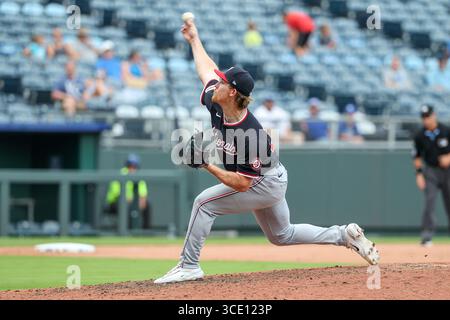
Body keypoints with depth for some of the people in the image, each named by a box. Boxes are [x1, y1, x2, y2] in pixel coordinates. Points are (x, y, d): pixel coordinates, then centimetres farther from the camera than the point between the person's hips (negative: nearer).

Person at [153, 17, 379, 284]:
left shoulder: (249, 133, -35)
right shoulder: (215, 105, -13)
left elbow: (242, 184, -33)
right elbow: (208, 69, 6)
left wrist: (207, 166, -34)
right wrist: (194, 39, 16)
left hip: (265, 184, -9)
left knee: (205, 203, -17)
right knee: (282, 235, 23)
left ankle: (189, 266, -13)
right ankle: (345, 235, 28)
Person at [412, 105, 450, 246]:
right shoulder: (420, 136, -1)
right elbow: (417, 156, 7)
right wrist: (419, 174, -2)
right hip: (430, 172, 0)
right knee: (429, 202, -13)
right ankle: (427, 235, -15)